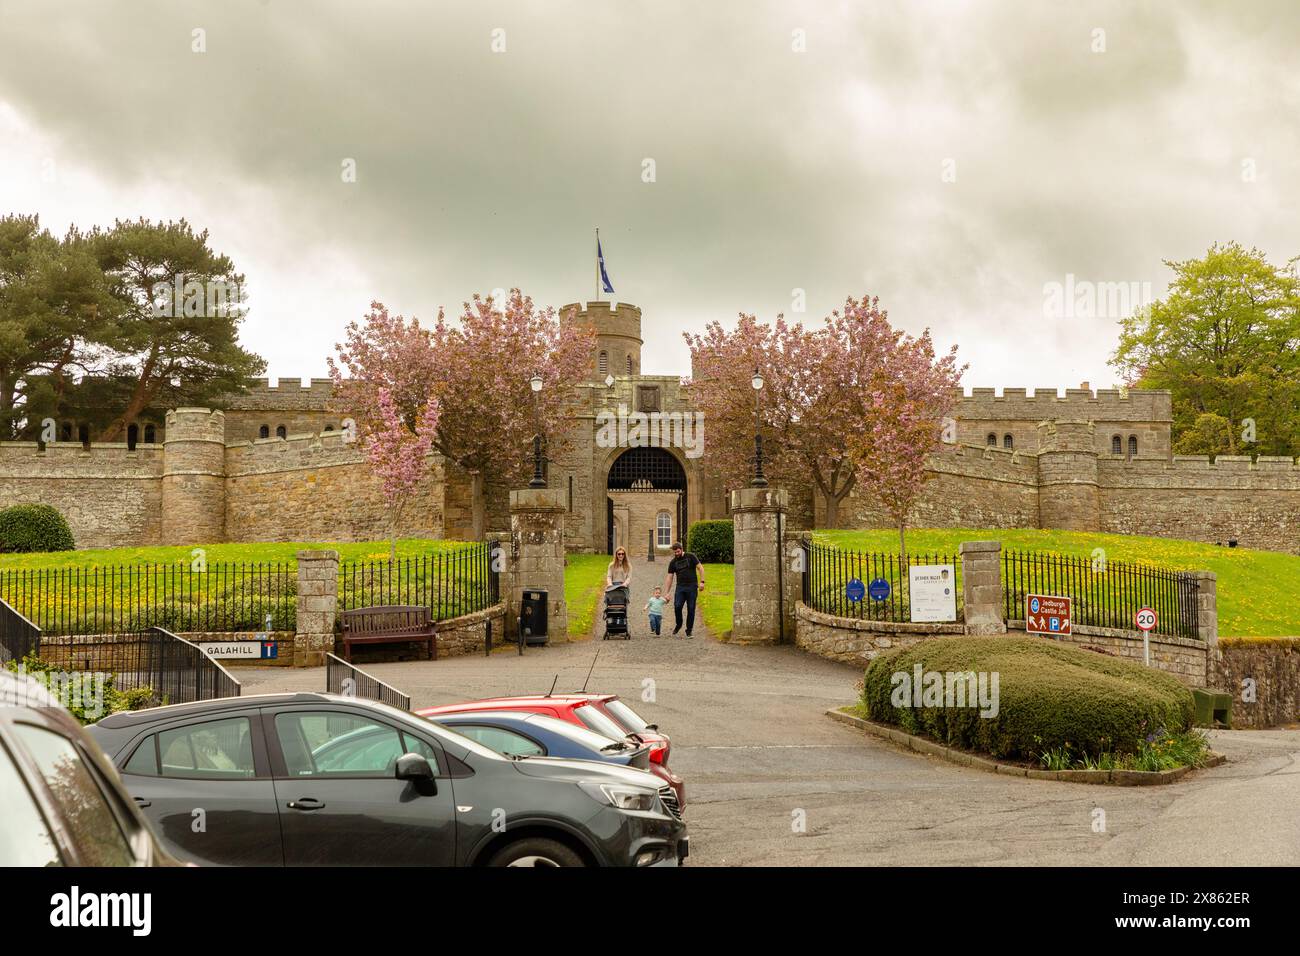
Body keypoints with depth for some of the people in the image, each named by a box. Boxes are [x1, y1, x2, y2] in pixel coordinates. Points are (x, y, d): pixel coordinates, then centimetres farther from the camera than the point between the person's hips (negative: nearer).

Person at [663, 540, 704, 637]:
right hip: (680, 587, 2)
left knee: (691, 609, -1)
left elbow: (700, 568, 2)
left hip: (692, 587, -2)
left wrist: (702, 581, -9)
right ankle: (678, 625, 12)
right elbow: (669, 578, 10)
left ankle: (689, 630, 9)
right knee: (677, 606, -13)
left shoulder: (691, 557, 3)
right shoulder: (673, 563, 10)